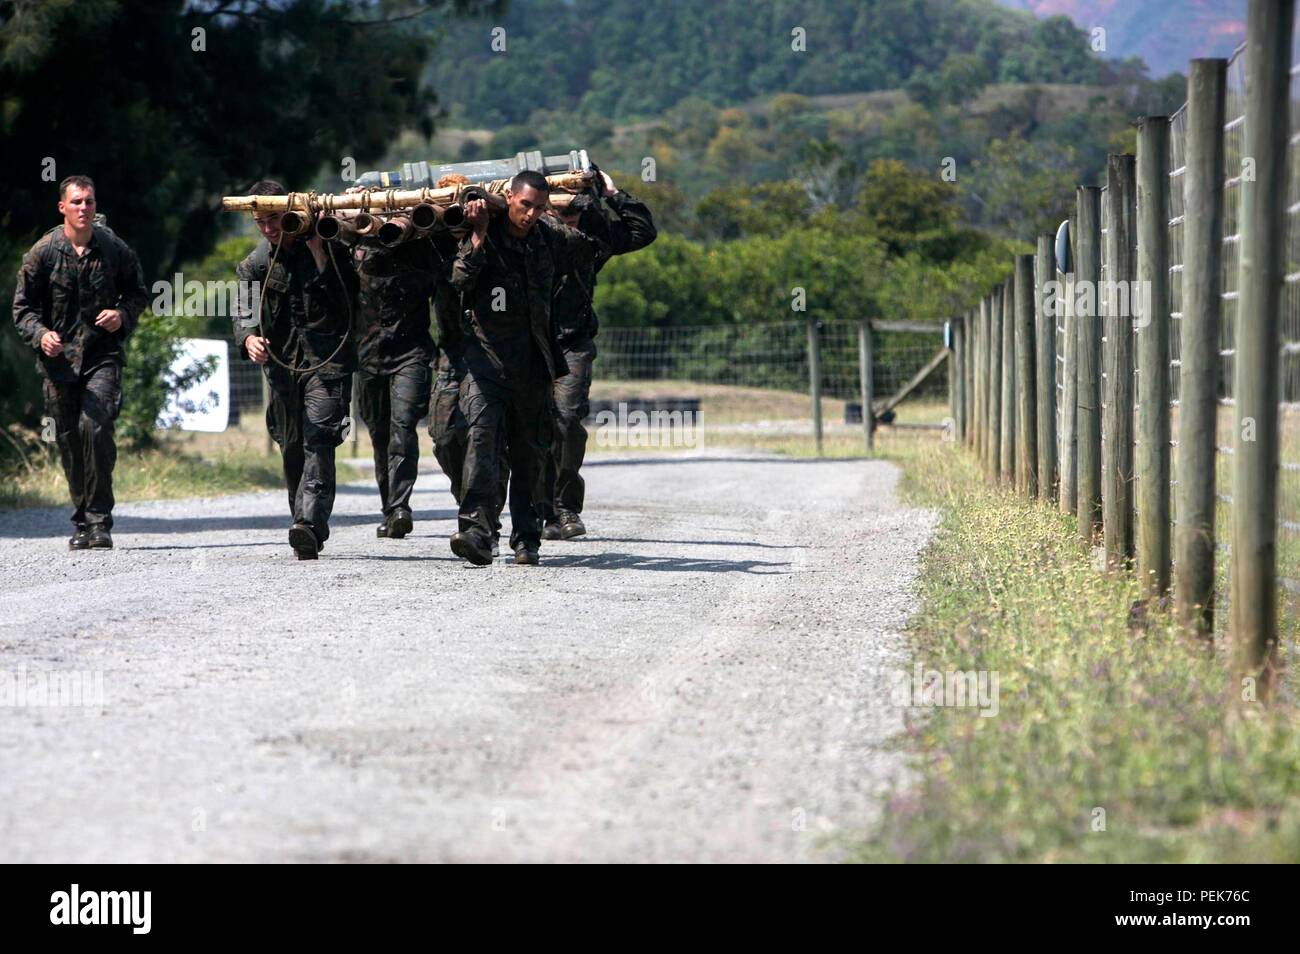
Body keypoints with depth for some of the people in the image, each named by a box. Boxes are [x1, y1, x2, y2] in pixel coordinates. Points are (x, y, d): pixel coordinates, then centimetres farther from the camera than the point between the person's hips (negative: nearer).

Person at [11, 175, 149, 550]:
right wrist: (40, 334, -14)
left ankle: (99, 520, -14)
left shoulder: (115, 249, 2)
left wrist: (123, 314, -6)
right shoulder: (43, 252, 1)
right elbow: (23, 306, 6)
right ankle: (83, 521, 19)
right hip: (59, 359, 2)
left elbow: (138, 293, 16)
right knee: (69, 439, 5)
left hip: (103, 355, -1)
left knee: (95, 424, -21)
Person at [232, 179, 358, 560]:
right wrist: (249, 339, -23)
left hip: (327, 361, -4)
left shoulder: (327, 247, 3)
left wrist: (322, 258, -13)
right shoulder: (255, 264, 11)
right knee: (292, 449, 7)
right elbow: (245, 312, 0)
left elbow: (350, 299, -4)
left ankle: (309, 526, -31)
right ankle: (310, 530, 19)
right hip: (283, 364, 4)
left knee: (317, 441, -19)